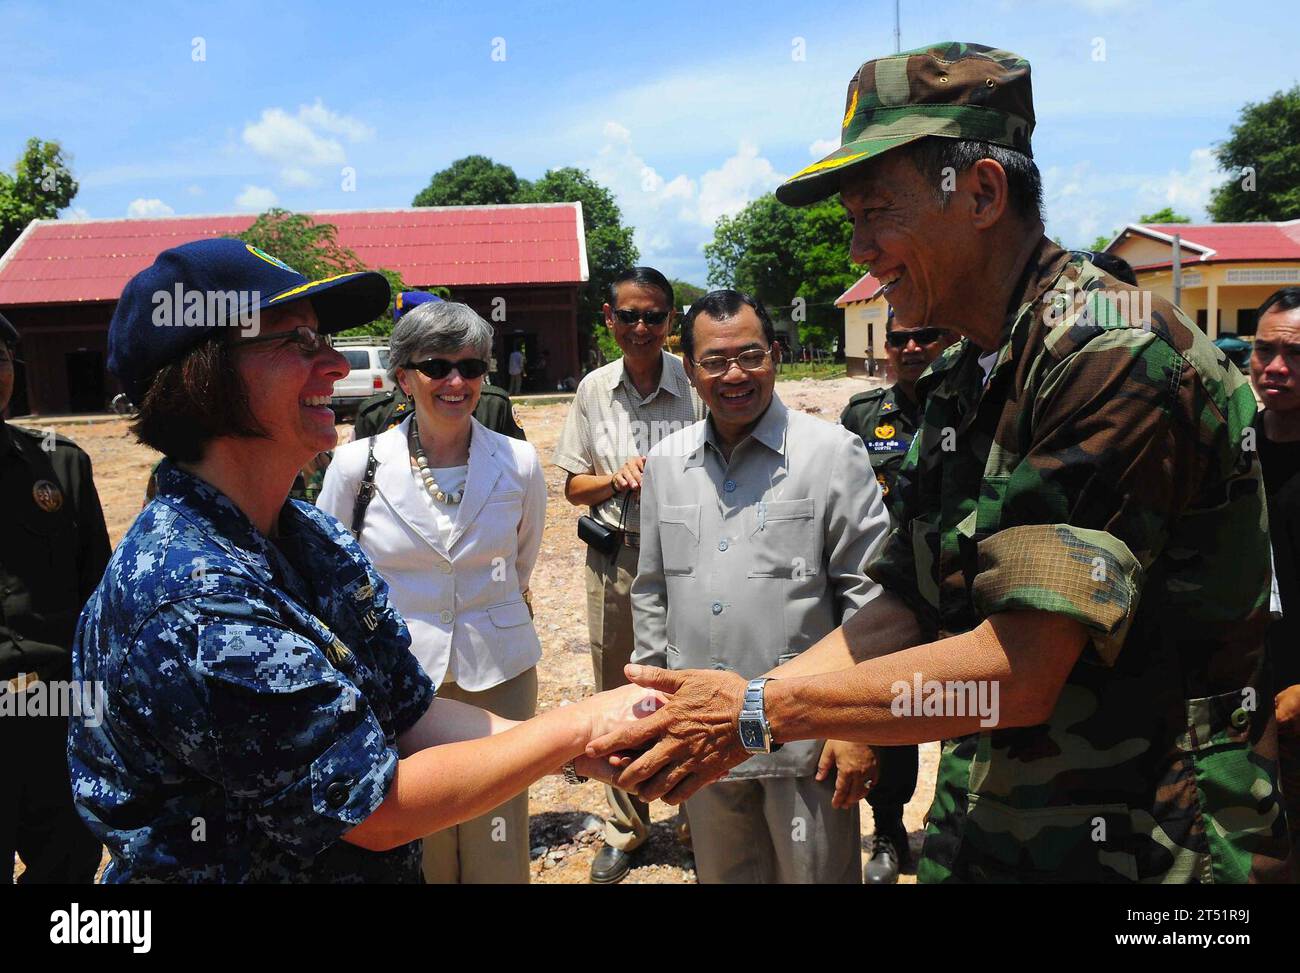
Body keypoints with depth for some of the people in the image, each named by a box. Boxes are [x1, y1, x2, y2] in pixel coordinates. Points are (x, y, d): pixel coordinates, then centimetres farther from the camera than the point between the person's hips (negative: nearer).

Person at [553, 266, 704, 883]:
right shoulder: (593, 390, 5)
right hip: (613, 560, 4)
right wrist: (615, 480, -10)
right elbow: (573, 486, 10)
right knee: (615, 695, 14)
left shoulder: (695, 386, -5)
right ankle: (626, 825, 34)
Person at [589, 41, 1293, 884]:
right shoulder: (962, 383, 5)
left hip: (1141, 847, -7)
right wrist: (722, 716, -7)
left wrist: (760, 713, -21)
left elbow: (1018, 673, -27)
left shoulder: (1116, 355, -23)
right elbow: (907, 612, 3)